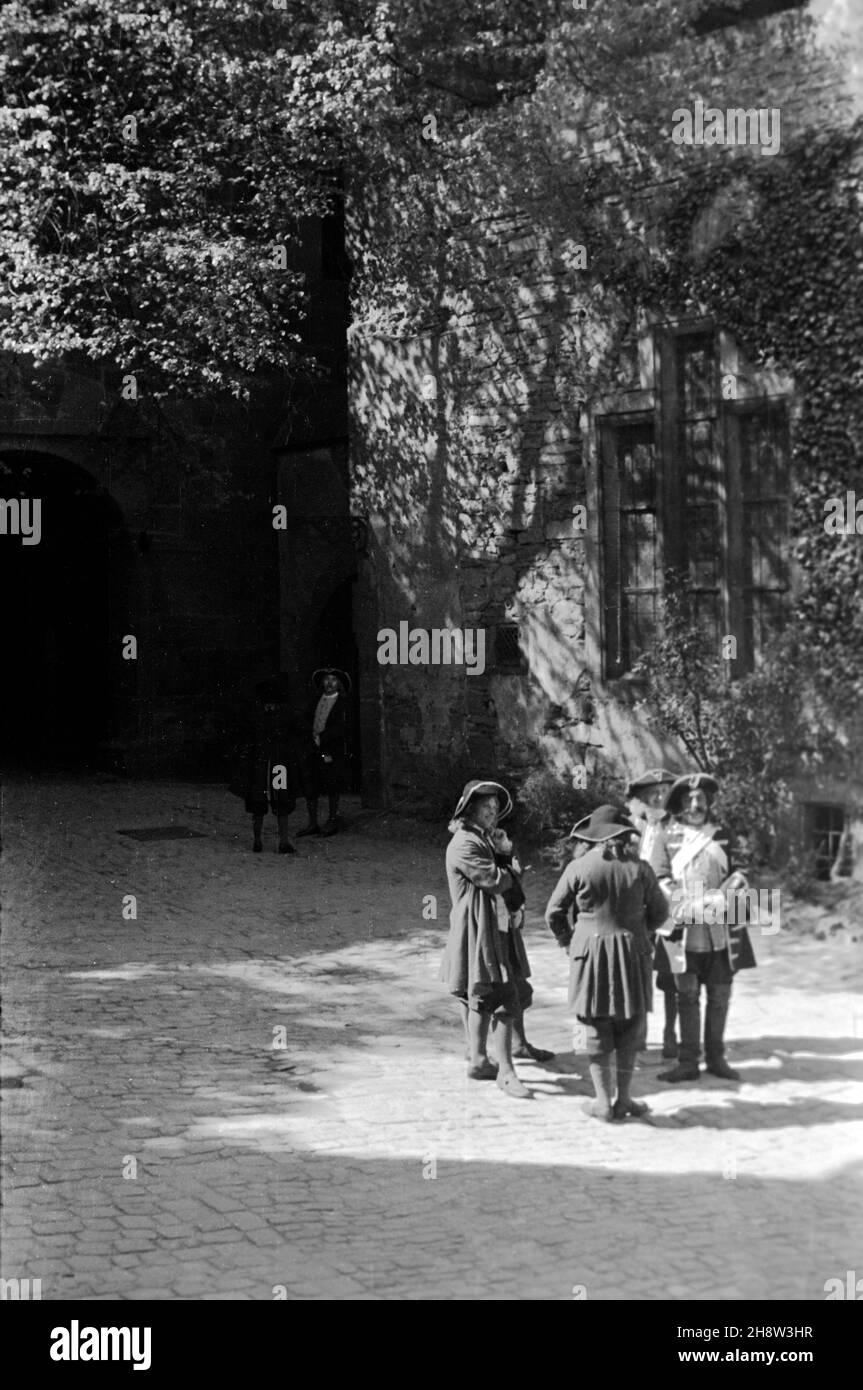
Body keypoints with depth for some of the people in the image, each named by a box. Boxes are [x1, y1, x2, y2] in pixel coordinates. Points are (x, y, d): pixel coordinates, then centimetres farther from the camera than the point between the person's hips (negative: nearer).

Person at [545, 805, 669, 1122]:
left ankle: (603, 1101, 8)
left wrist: (566, 938, 18)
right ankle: (623, 1098, 13)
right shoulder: (639, 868, -2)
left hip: (590, 952, 0)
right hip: (631, 952, 1)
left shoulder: (578, 867, -5)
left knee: (598, 1028, 6)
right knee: (629, 1025, 10)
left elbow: (554, 912, 1)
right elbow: (659, 911, 8)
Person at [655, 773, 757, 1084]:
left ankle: (716, 1058, 16)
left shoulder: (720, 836, 9)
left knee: (719, 994, 5)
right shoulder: (668, 838, 0)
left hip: (720, 930, 3)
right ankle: (688, 1061, 5)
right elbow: (661, 883, 0)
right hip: (684, 931, -2)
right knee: (687, 996, 0)